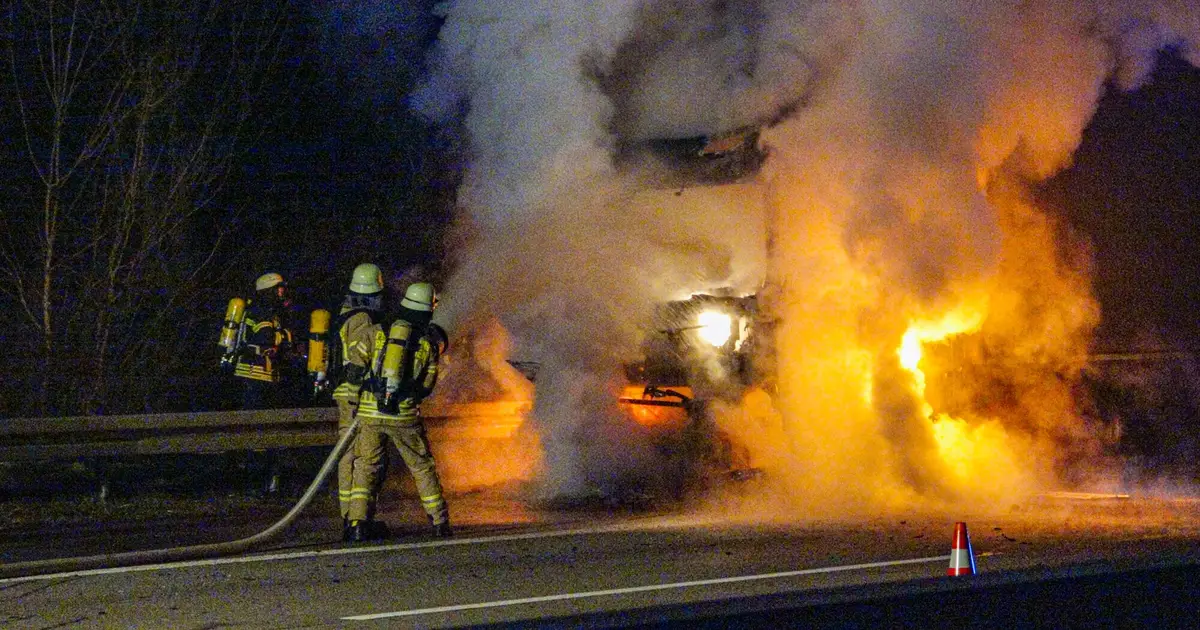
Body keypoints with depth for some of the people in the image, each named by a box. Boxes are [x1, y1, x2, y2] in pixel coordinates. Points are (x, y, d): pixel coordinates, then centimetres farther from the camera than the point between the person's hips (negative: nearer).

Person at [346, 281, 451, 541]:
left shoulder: (380, 331, 4)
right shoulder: (428, 342, 3)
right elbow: (426, 386, 8)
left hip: (370, 411, 1)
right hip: (404, 413, -1)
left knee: (366, 467, 10)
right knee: (422, 467, 13)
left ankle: (358, 522, -1)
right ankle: (440, 522, 17)